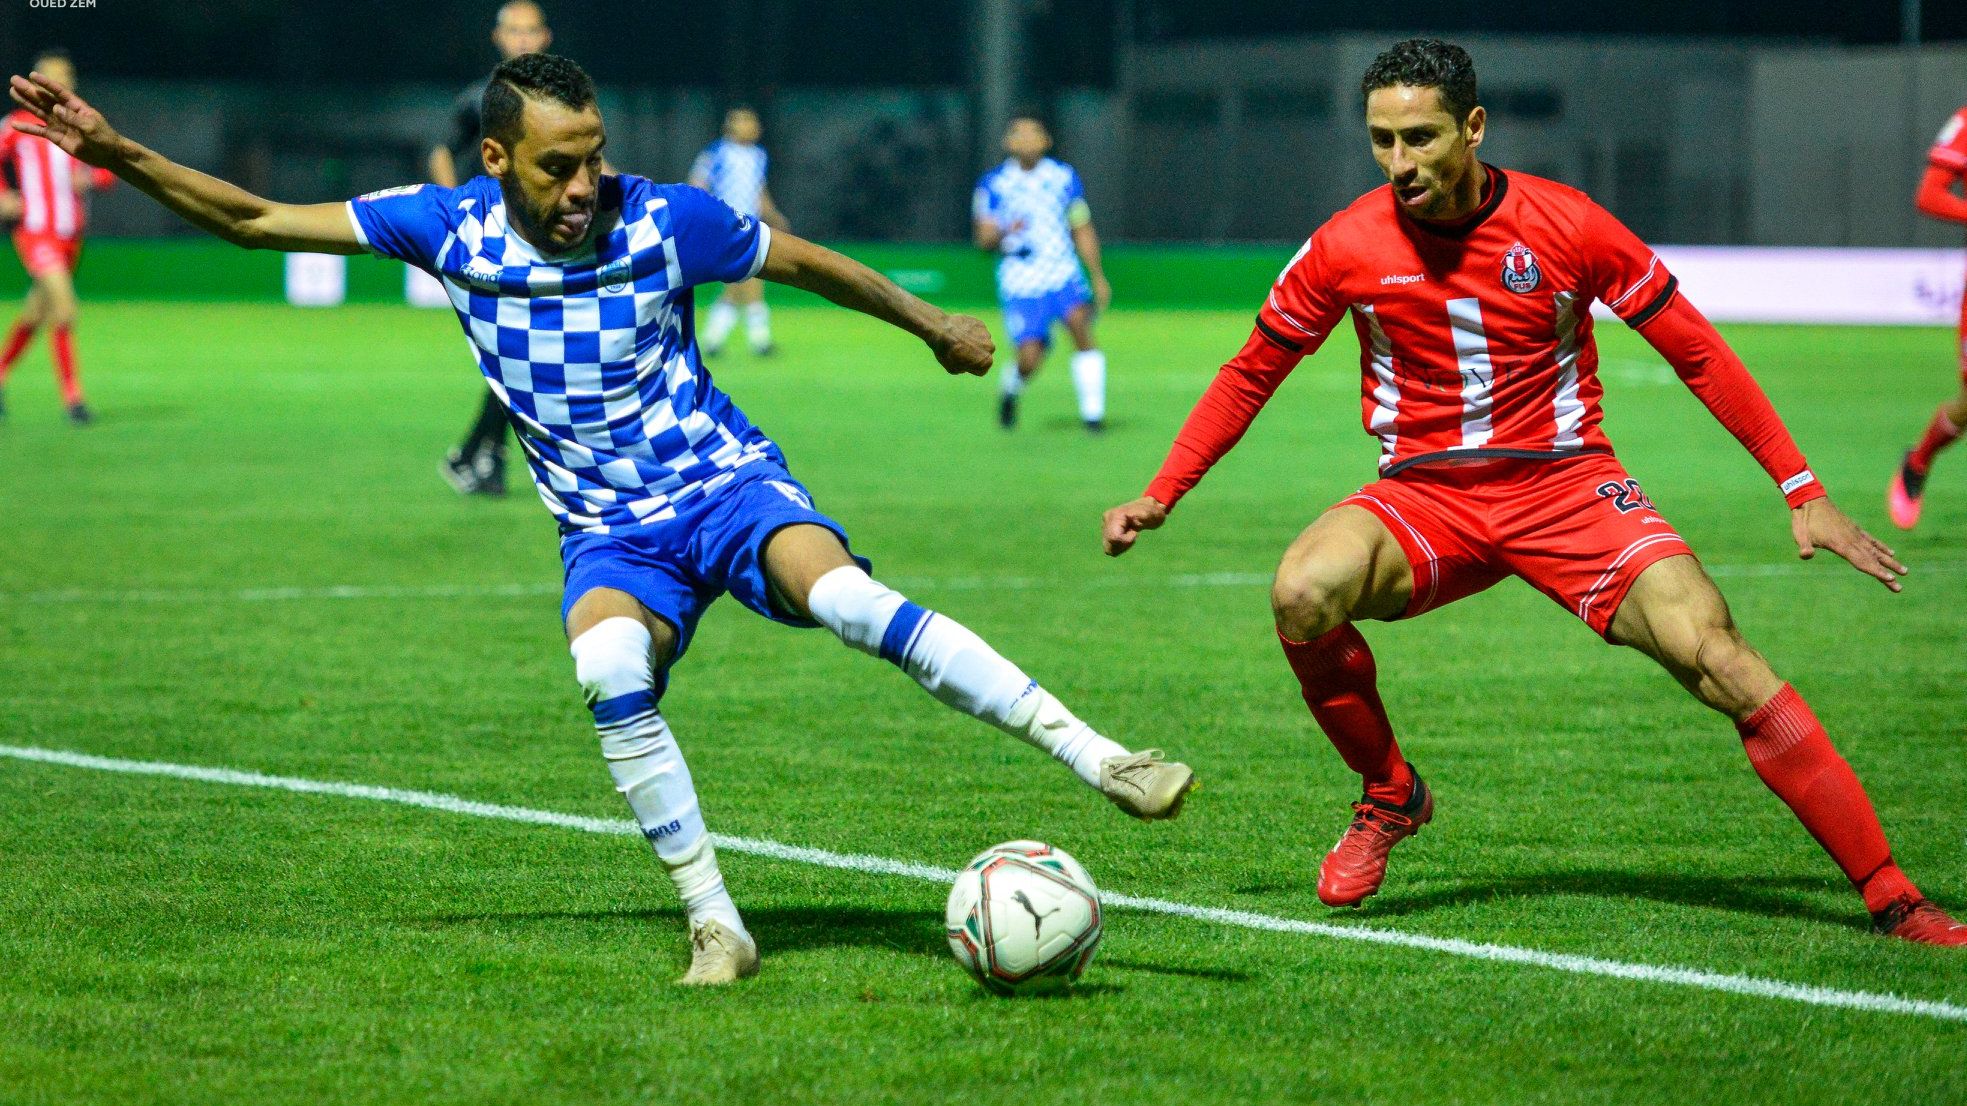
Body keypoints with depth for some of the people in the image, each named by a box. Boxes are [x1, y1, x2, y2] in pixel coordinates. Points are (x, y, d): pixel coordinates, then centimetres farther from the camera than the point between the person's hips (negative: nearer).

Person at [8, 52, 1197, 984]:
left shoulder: (665, 220, -11)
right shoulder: (451, 226, -6)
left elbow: (806, 260, 7)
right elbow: (257, 220, -1)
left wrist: (936, 325, 18)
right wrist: (119, 153, -11)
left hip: (727, 481, -2)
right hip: (612, 530, 2)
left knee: (847, 595, -33)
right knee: (610, 669, -33)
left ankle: (1100, 758, -32)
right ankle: (716, 927, -23)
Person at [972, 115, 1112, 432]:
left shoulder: (1064, 177, 7)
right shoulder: (993, 185, 1)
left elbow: (1082, 231, 16)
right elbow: (983, 239, -1)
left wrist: (1098, 277, 12)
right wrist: (1003, 233, -24)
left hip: (1064, 274, 1)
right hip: (1020, 283, -1)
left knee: (1079, 322, -28)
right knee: (1030, 359, -12)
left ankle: (1092, 410, -22)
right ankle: (1011, 388, 26)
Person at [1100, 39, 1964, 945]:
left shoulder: (1565, 226, -7)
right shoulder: (1349, 246, -4)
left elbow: (1696, 352, 2)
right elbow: (1251, 373, 11)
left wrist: (1802, 492, 0)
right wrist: (1160, 496, 8)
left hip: (1566, 483, -1)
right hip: (1424, 496, 1)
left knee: (1715, 656, -21)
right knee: (1303, 592, -30)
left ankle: (1893, 901, -15)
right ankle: (1388, 795, -1)